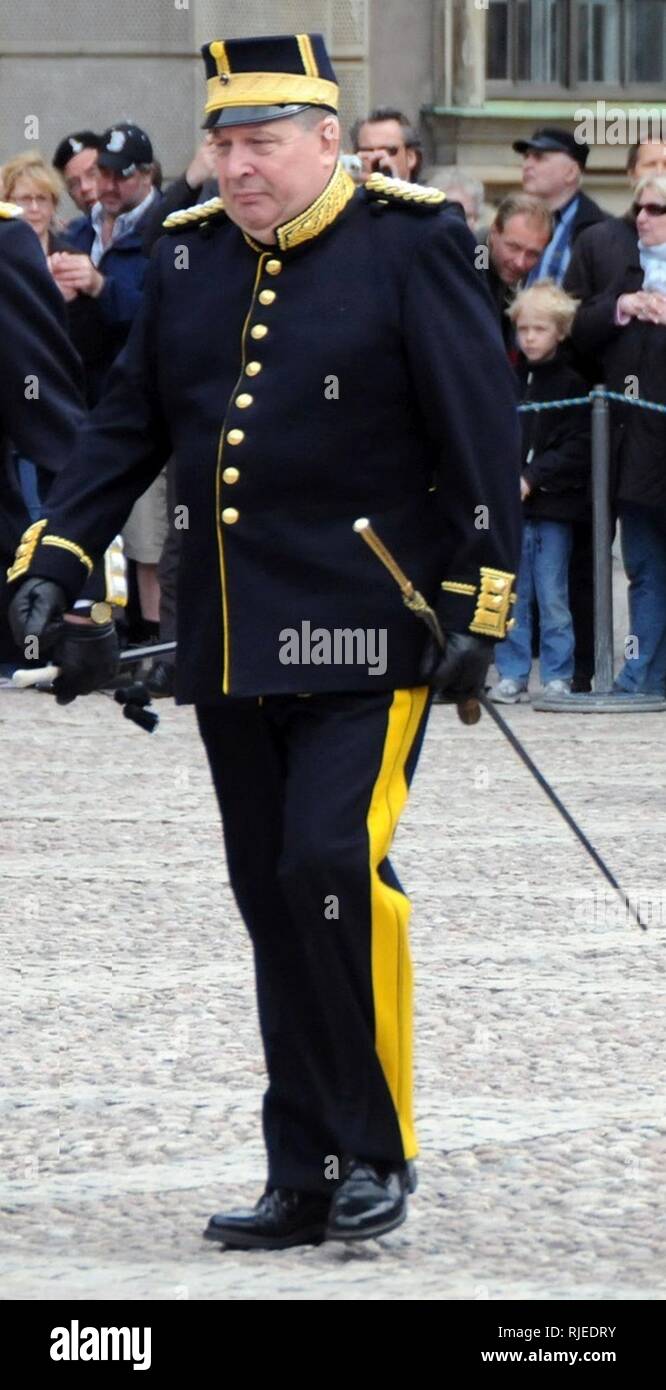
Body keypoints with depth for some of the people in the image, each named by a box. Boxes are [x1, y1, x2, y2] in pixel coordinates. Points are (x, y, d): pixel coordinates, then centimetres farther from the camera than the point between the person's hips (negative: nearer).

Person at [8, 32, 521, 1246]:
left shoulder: (410, 246, -5)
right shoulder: (188, 258, 11)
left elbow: (481, 430, -6)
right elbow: (129, 426, 17)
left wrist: (478, 605, -10)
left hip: (367, 640, -6)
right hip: (232, 646, 6)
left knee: (332, 864, -17)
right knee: (274, 905, 7)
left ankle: (376, 1148, -3)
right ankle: (306, 1183, 13)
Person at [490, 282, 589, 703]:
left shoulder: (572, 384, -3)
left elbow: (578, 447, -8)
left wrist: (532, 479, -14)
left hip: (553, 509, -3)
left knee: (553, 597, 1)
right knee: (510, 597, 6)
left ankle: (558, 677, 8)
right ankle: (512, 675, 12)